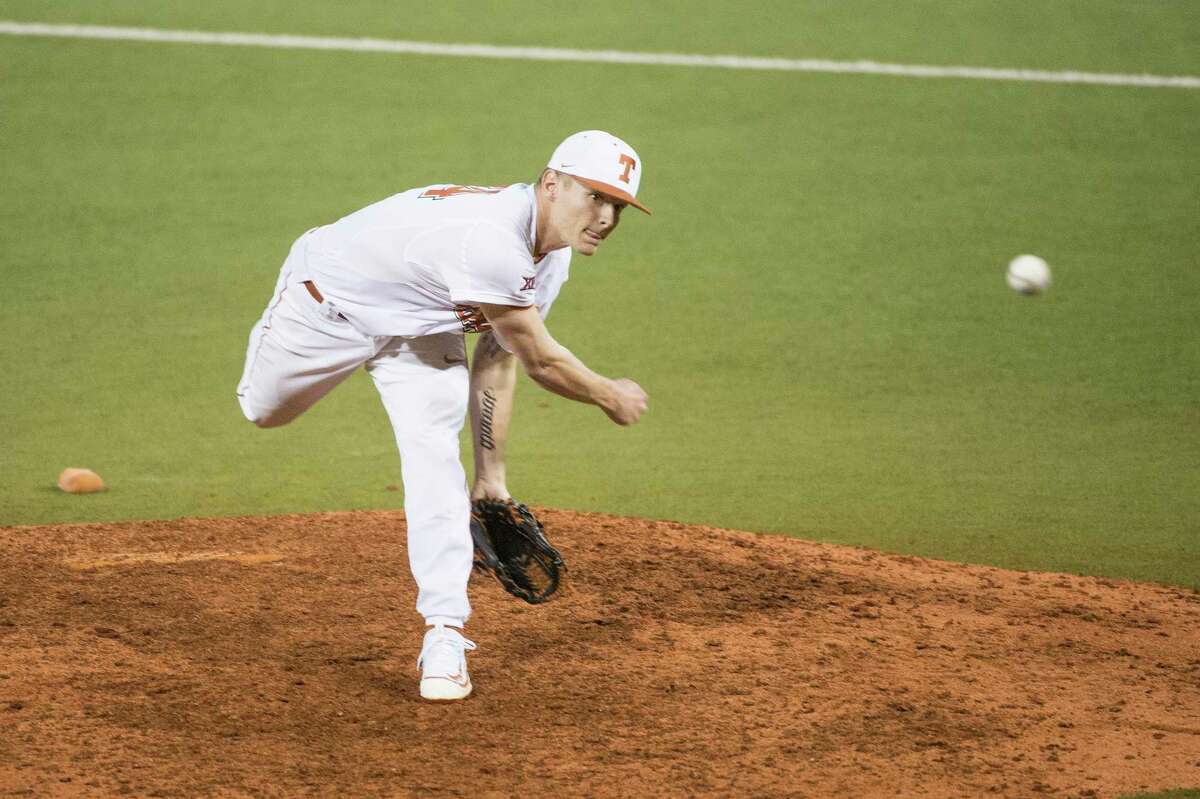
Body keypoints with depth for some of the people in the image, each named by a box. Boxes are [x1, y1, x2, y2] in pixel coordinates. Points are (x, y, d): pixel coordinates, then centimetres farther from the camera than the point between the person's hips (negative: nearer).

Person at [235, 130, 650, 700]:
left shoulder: (551, 257, -15)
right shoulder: (491, 241, -44)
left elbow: (499, 359, -5)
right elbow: (539, 359, -32)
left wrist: (491, 472, -4)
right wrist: (610, 398, -15)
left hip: (418, 328, 6)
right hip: (328, 300, -5)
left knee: (434, 458, -15)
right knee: (264, 411, 19)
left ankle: (445, 636, -12)